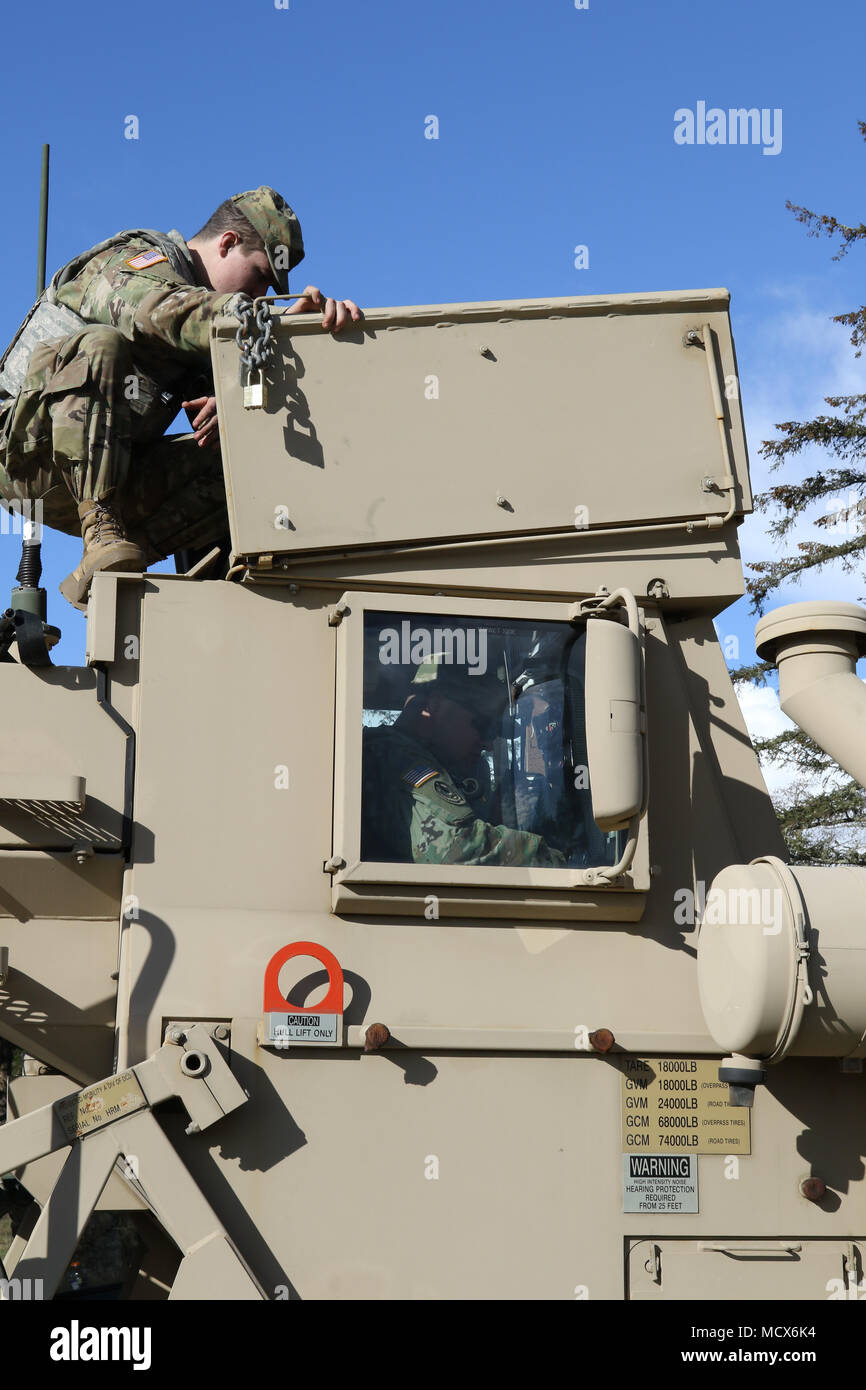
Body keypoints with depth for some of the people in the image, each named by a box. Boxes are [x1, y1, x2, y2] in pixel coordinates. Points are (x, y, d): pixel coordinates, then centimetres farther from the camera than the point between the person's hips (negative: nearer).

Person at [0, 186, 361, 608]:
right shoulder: (139, 262, -7)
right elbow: (173, 314, -33)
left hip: (112, 476, 7)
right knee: (99, 345, -34)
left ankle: (95, 575, -19)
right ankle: (102, 537, -37)